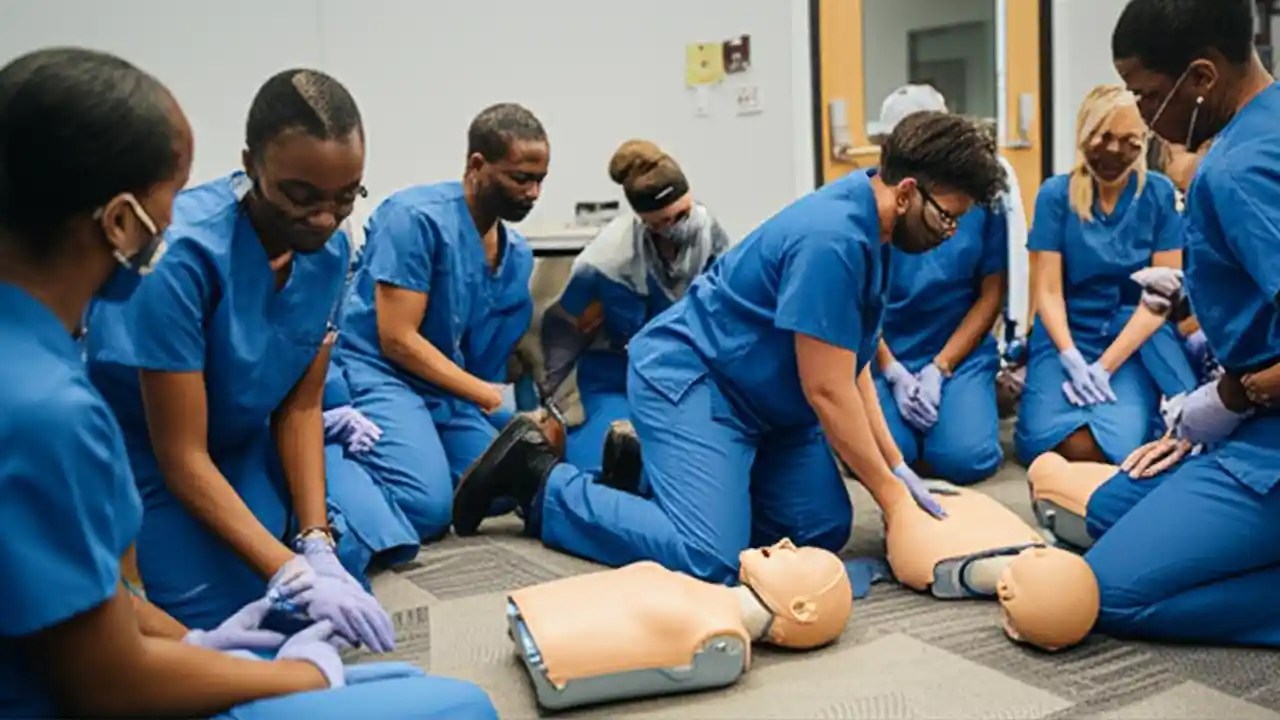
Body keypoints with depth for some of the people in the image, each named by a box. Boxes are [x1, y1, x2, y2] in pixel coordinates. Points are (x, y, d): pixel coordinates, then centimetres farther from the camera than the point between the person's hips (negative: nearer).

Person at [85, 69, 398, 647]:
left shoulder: (329, 250, -12)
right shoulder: (184, 251, -32)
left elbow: (300, 405, -6)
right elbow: (181, 458, -27)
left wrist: (318, 547, -16)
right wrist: (292, 574, -33)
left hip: (241, 442, 6)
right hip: (140, 452, -5)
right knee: (225, 621, -16)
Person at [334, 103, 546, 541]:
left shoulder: (518, 253, 8)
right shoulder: (417, 216, -14)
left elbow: (508, 346, 16)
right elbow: (397, 340, -17)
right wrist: (490, 398, -14)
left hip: (455, 394, 7)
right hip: (379, 374, -7)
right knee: (426, 507, -28)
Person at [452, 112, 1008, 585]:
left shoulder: (866, 226, 4)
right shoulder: (832, 239, -26)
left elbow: (850, 362, 9)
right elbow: (828, 391, -22)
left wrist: (896, 466, 3)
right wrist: (891, 494, -12)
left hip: (759, 393, 10)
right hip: (687, 377, -10)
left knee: (824, 530, 3)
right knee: (708, 559, -22)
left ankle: (648, 462, 16)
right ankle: (540, 481, -3)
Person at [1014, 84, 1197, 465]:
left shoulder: (1160, 194, 0)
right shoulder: (1056, 194, 0)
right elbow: (1048, 290, -4)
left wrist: (1105, 366, -15)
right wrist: (1071, 358, -21)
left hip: (1136, 339, 0)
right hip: (1067, 335, 0)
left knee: (1117, 447, -25)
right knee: (1071, 448, -24)